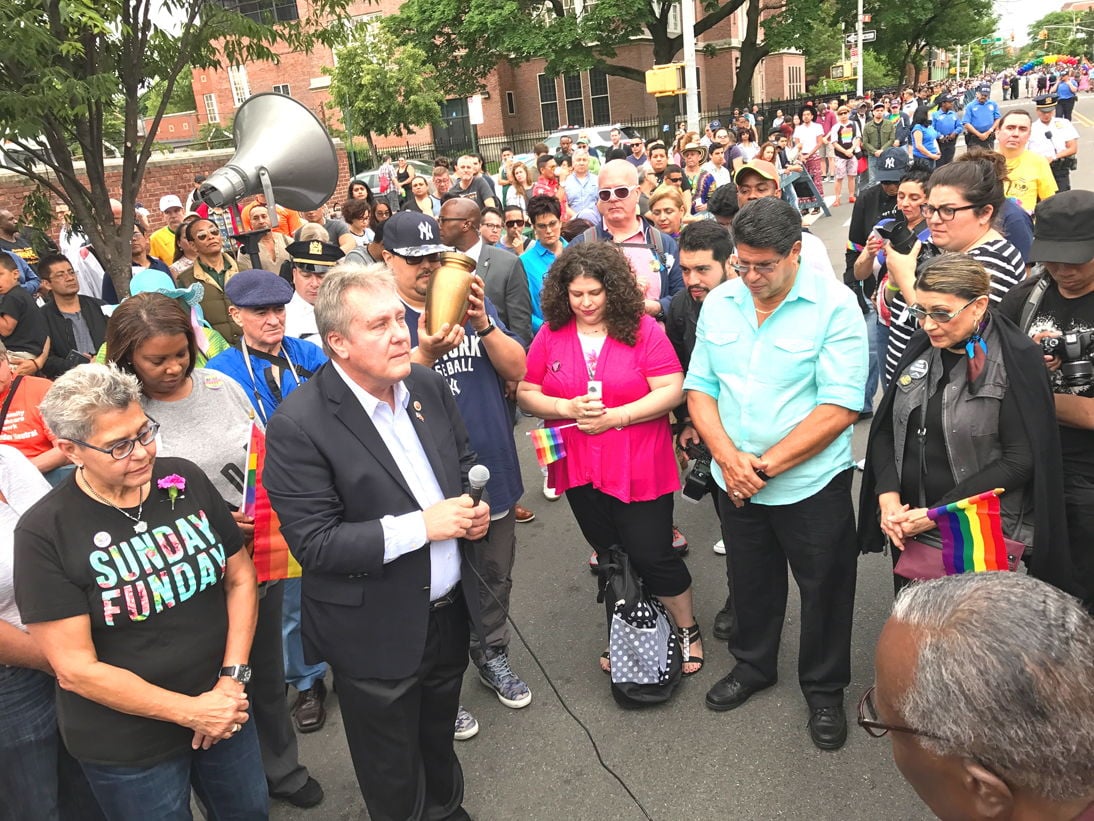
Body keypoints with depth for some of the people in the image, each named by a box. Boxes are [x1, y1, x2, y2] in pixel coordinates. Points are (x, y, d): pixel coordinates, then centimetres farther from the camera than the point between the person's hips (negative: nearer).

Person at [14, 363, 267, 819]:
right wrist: (190, 711, -17)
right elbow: (75, 669, -17)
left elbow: (240, 576, 1)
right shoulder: (44, 532, -18)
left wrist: (233, 677, -9)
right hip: (128, 746, -4)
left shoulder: (186, 479, -6)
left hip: (225, 709, 4)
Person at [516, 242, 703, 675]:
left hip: (639, 468, -3)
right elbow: (526, 394, 1)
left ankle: (687, 629, 29)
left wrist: (616, 417, -20)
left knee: (653, 555, 3)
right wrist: (566, 408, -17)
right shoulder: (551, 334, 0)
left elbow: (672, 390, -13)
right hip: (580, 471, 4)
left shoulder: (642, 329, -8)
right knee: (611, 556, 19)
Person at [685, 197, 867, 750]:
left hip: (811, 483, -4)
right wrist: (729, 458, -15)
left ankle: (824, 689, 36)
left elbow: (840, 407, -19)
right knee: (750, 580, 22)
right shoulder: (718, 303, 0)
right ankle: (753, 664, 46)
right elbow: (699, 389, 1)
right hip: (735, 482, 4)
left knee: (824, 589, 13)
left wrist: (768, 465, -18)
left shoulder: (834, 304, -15)